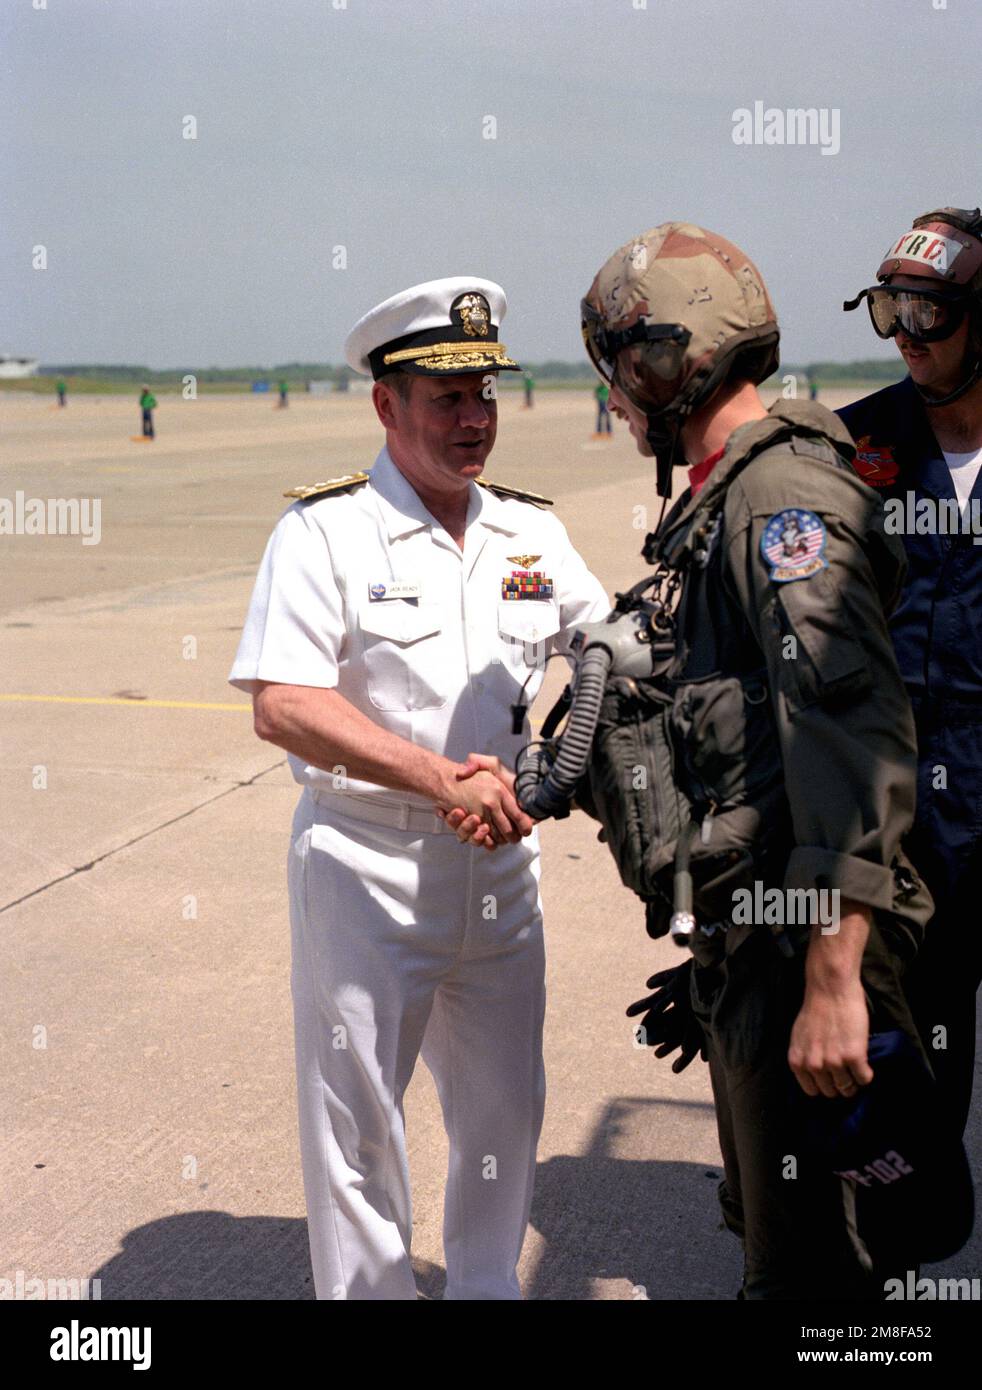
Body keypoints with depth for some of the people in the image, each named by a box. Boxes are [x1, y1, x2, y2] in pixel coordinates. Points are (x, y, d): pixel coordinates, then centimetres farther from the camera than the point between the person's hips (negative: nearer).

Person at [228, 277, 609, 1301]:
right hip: (365, 866, -5)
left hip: (500, 860, 5)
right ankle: (365, 1292, 27)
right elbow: (281, 708, -19)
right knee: (357, 1114, 7)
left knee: (502, 1108, 17)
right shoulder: (324, 531, -10)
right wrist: (444, 778, -25)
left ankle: (487, 1288, 38)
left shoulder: (530, 532, 7)